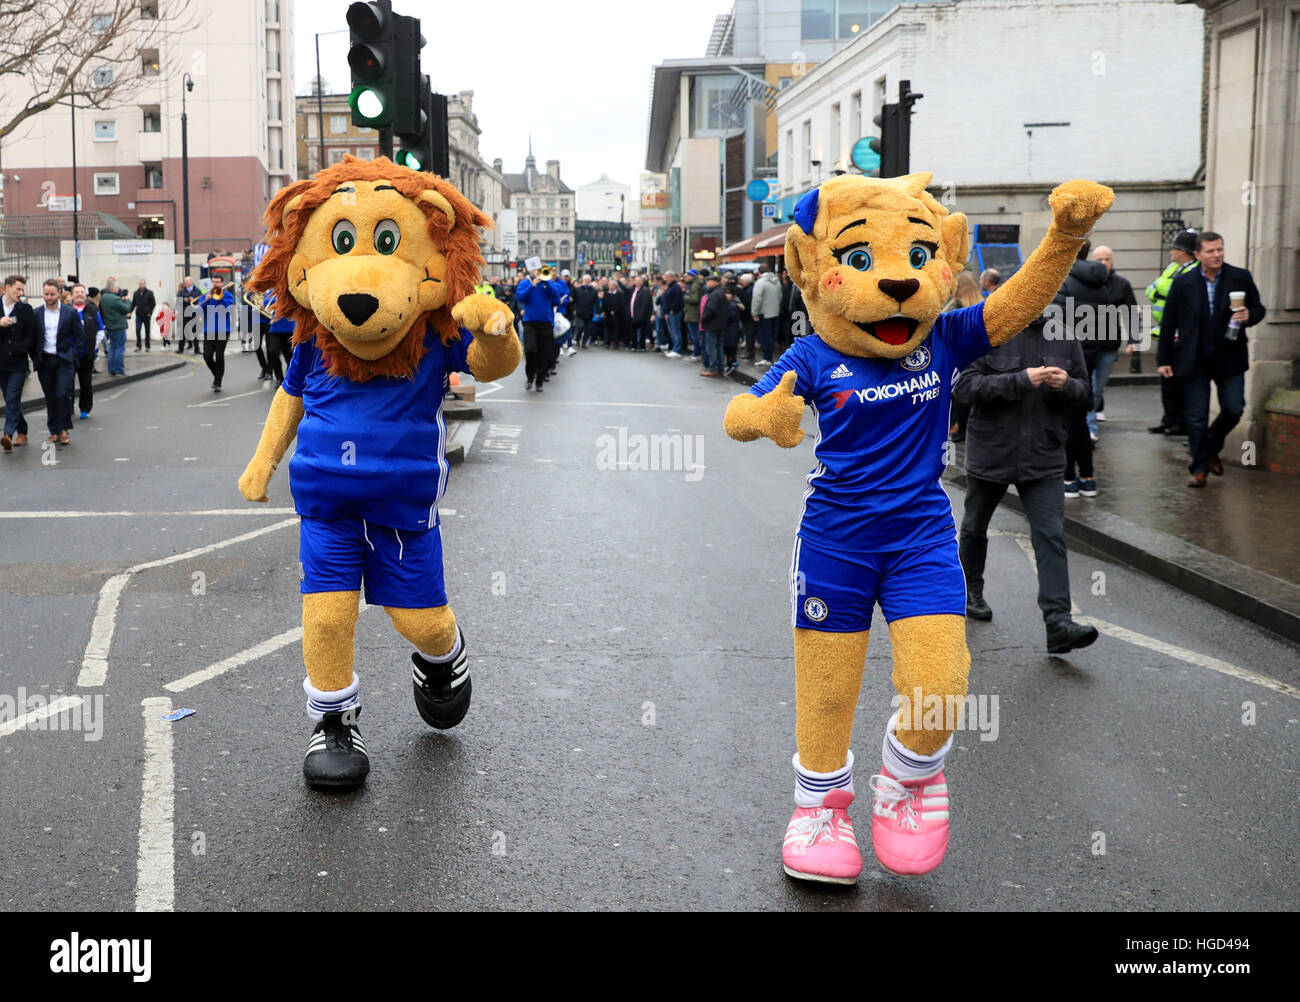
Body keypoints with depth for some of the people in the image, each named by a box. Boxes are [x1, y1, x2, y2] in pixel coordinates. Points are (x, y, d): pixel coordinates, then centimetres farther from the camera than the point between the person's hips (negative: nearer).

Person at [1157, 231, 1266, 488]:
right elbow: (1168, 323, 3)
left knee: (1234, 409, -2)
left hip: (1230, 358, 1)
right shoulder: (1182, 283, 0)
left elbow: (1258, 309, 10)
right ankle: (1199, 467, 14)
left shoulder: (1241, 278, 1)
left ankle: (1212, 448, 26)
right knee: (1196, 418, 2)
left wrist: (1249, 316, -15)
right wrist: (1164, 360, 0)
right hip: (1194, 361, -1)